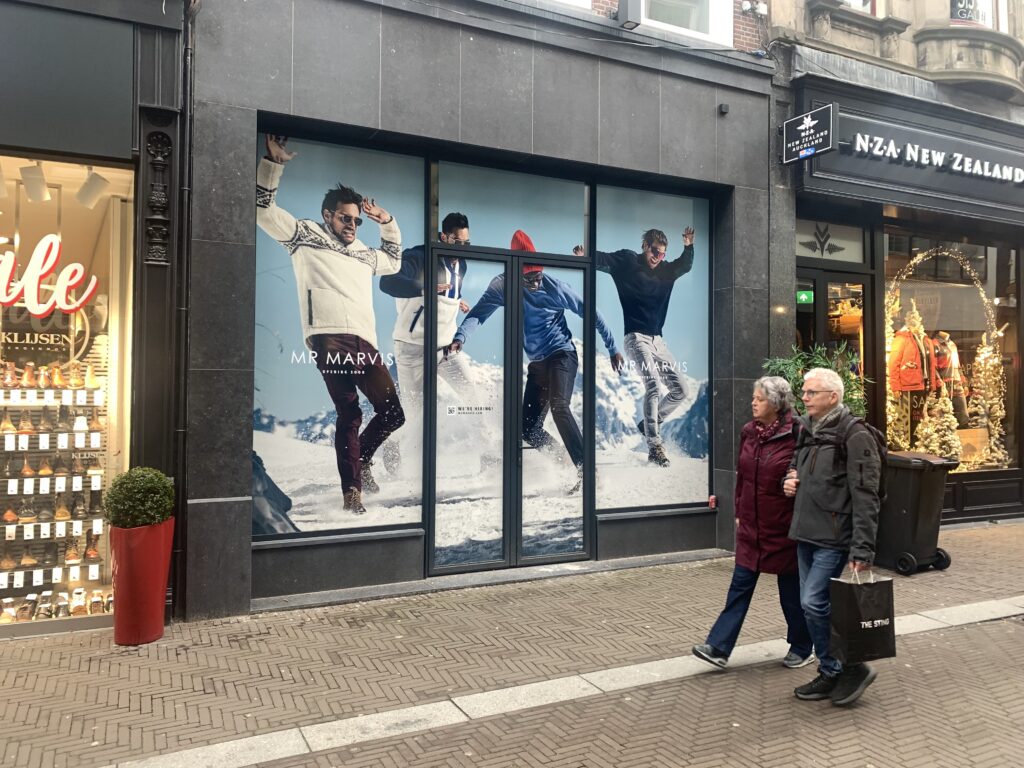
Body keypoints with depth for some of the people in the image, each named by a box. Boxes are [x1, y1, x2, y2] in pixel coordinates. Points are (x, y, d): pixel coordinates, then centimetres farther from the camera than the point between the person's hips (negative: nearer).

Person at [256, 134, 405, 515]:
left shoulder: (363, 254, 32)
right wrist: (273, 163, 1)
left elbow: (394, 260, 48)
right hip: (329, 337, -6)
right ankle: (352, 489, -9)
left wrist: (387, 222, 35)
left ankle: (361, 459, 24)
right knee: (349, 412, -15)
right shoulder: (304, 235, 16)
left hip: (364, 341, 6)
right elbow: (263, 209, 9)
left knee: (393, 412, 0)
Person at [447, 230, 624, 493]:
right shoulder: (502, 286, -7)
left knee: (558, 405, -31)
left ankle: (585, 469, -29)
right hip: (536, 363, 5)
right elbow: (479, 313, -14)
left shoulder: (553, 287, -15)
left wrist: (612, 348, -7)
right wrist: (459, 338, -35)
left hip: (561, 354, -5)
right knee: (529, 428, 1)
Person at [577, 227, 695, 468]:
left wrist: (688, 246, 5)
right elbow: (602, 259, -16)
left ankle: (649, 424, 23)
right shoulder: (627, 261, -3)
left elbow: (685, 265, 26)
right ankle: (654, 446, -25)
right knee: (652, 384, -24)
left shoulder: (666, 270, 14)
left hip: (657, 339, 7)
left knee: (680, 390, 5)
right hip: (636, 336, -7)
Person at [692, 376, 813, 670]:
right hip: (751, 525, 5)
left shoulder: (796, 435, -15)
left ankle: (802, 648, 31)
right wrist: (739, 512, 13)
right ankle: (718, 647, 6)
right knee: (740, 585, 5)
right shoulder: (748, 432, 4)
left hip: (784, 528, -5)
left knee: (792, 590, 11)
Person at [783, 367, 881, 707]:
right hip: (806, 533, 8)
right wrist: (789, 481, 4)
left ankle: (852, 667, 9)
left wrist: (863, 548, -21)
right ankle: (831, 674, 26)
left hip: (834, 537, -8)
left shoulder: (853, 435, -12)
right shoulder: (807, 431, 13)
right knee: (812, 605, 12)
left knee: (814, 603, -11)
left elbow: (865, 496, -16)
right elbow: (796, 468, 29)